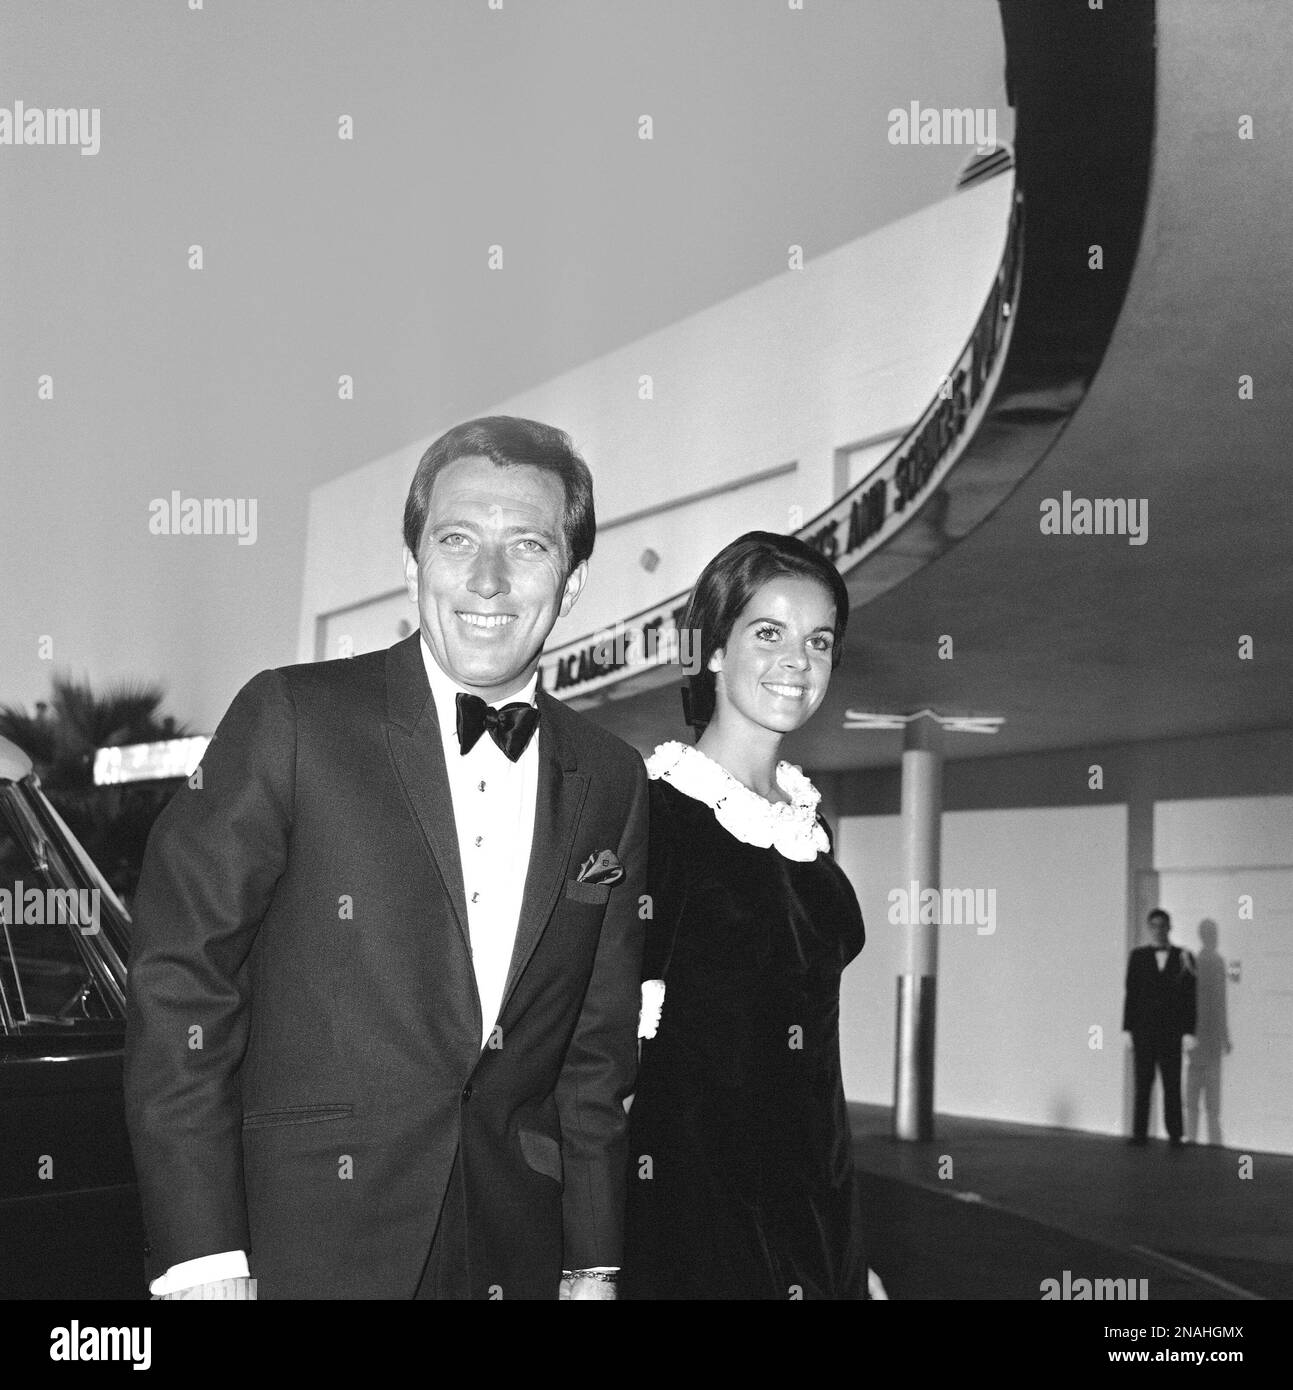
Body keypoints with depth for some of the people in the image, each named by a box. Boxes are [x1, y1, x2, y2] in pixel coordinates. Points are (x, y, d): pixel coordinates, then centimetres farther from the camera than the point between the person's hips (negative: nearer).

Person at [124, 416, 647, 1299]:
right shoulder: (291, 720, -8)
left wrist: (593, 1266, 8)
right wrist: (204, 1262, -14)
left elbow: (599, 1051, 10)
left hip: (517, 1259, 4)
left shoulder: (612, 784, 5)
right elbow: (180, 984, -10)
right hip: (306, 1250, -3)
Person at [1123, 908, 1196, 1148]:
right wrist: (1128, 1029, -1)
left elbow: (1189, 996, 2)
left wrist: (1189, 1032, -5)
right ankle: (1140, 1134, 6)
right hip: (1143, 1031, 1)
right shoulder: (1138, 956, 7)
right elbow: (1131, 993, 5)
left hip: (1171, 1031, 0)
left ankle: (1175, 1135, 6)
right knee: (1142, 1083, 1)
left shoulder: (1183, 957, 5)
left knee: (1172, 1085, 0)